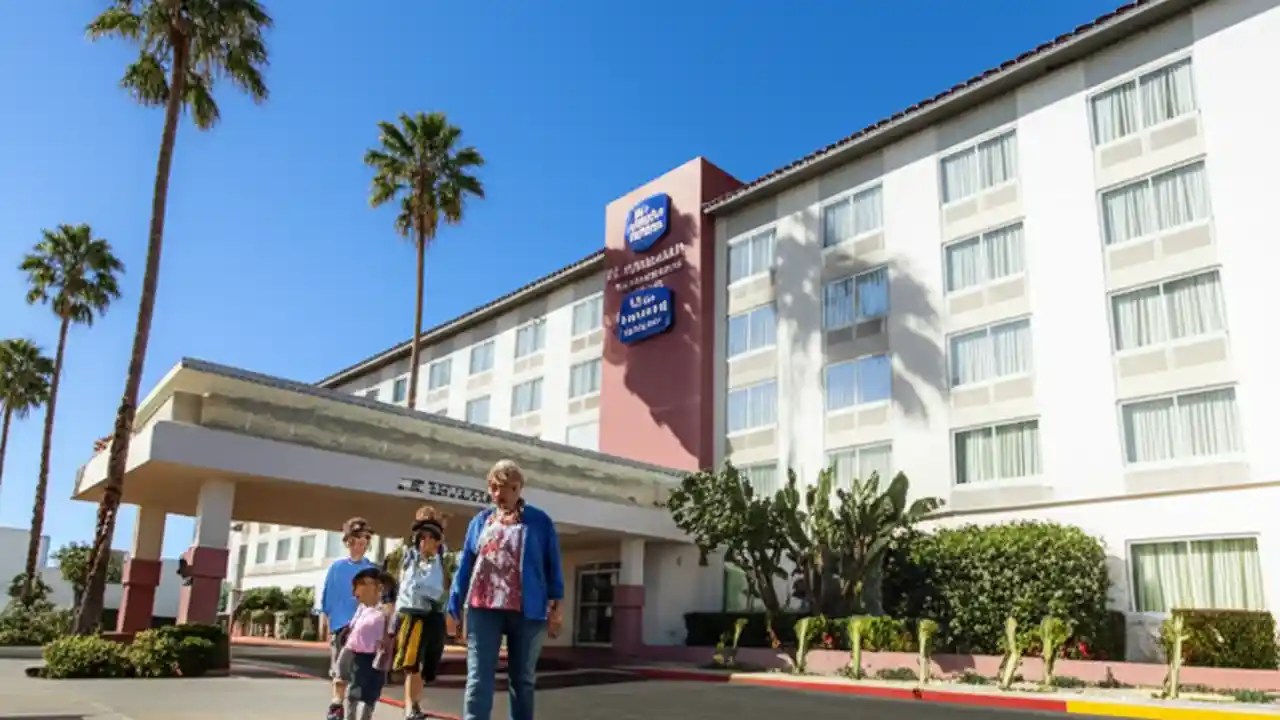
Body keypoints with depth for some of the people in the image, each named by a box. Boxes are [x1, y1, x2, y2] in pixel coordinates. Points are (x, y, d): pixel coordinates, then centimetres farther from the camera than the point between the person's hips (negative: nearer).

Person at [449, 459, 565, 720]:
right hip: (483, 610, 1)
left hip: (527, 612, -1)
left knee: (521, 679, 10)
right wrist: (454, 608, 6)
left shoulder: (539, 521, 4)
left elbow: (553, 566, 4)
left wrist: (556, 606, -3)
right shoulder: (480, 521, 10)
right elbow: (465, 566, 11)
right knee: (478, 678, -5)